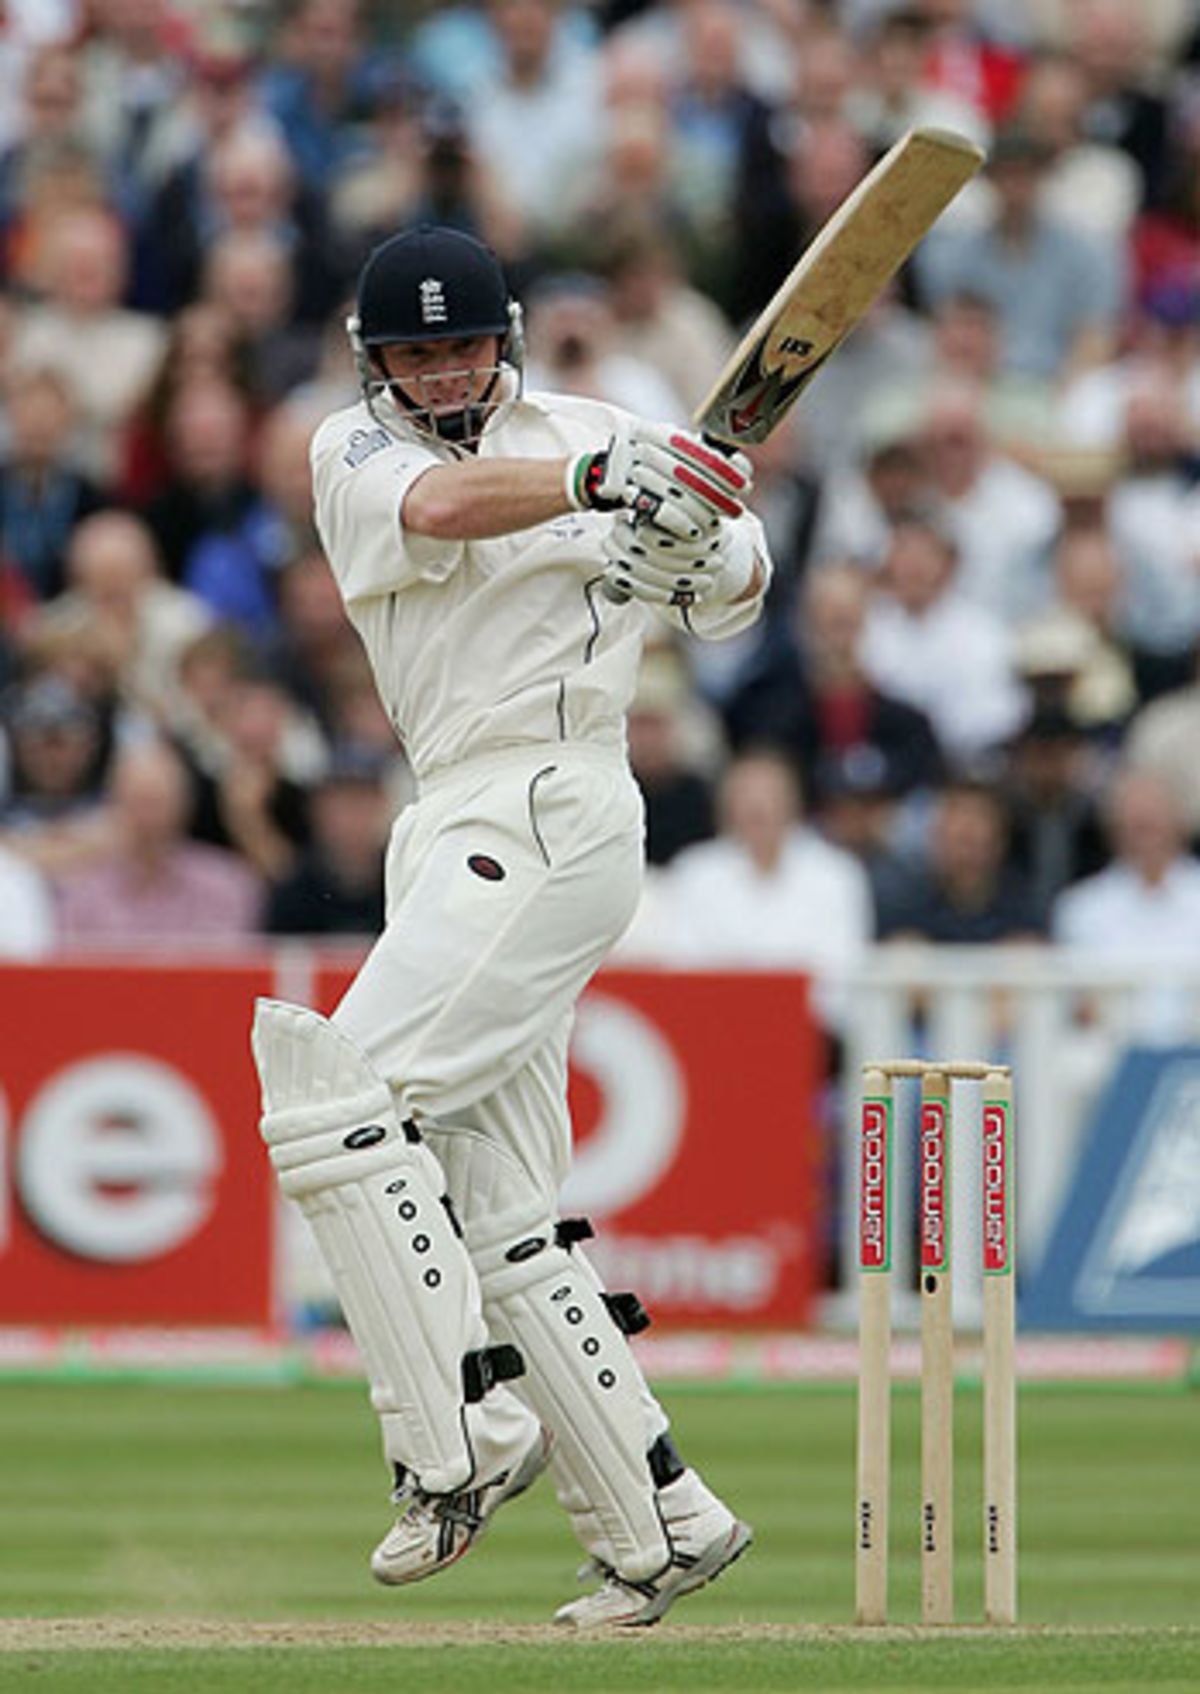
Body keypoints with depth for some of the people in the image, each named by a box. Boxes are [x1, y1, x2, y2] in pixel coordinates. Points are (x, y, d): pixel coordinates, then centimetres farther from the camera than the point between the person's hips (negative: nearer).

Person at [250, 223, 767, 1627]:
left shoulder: (591, 435, 4)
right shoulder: (353, 453, 10)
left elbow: (737, 584, 10)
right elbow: (439, 505, -14)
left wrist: (699, 559, -15)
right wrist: (597, 485, -33)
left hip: (552, 814, -6)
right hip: (451, 834, 6)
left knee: (339, 1095, -21)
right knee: (503, 1224, 4)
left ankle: (462, 1432, -24)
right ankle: (662, 1525, 8)